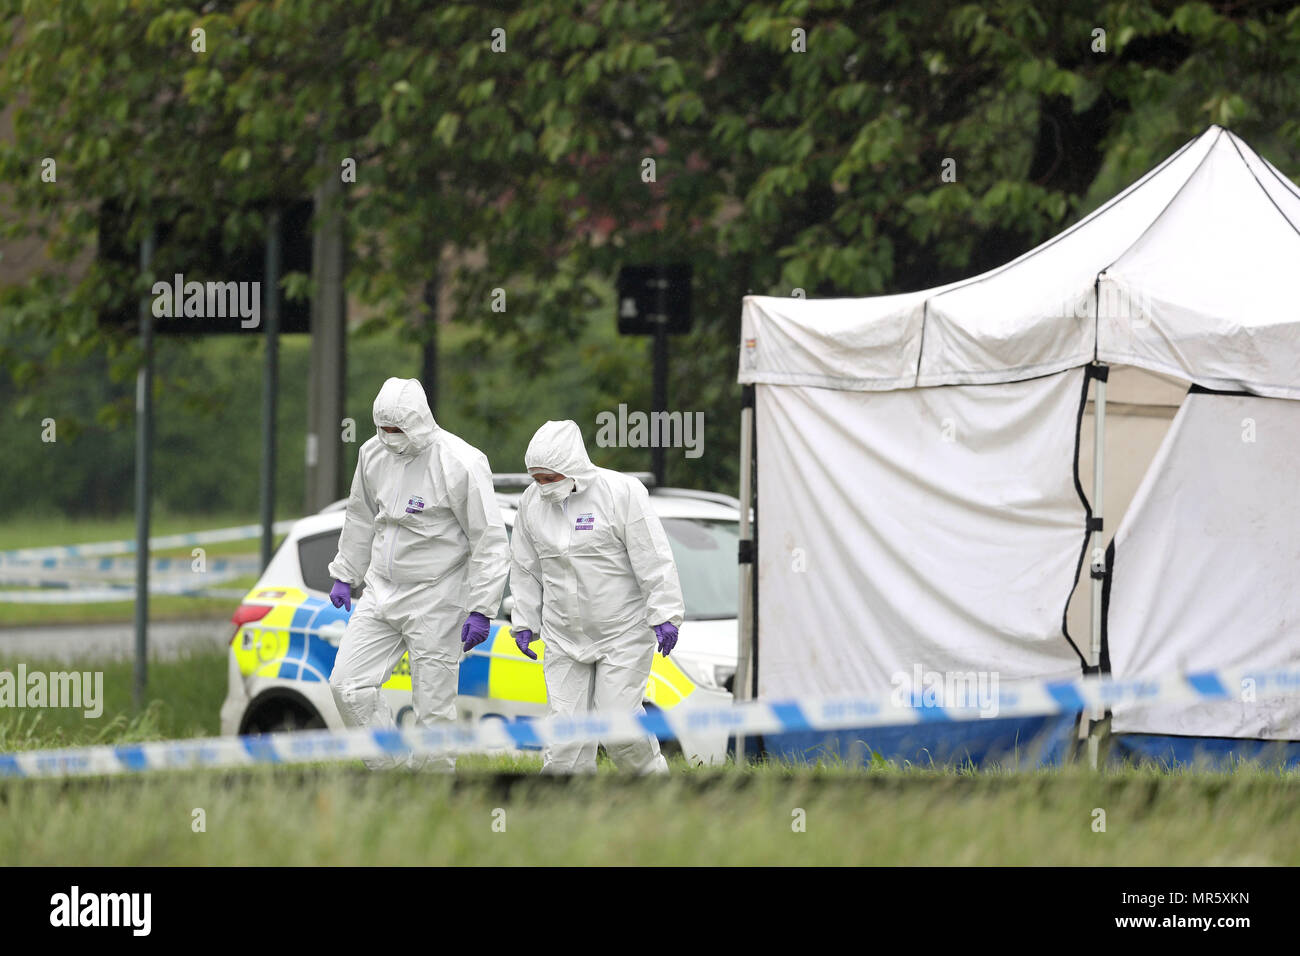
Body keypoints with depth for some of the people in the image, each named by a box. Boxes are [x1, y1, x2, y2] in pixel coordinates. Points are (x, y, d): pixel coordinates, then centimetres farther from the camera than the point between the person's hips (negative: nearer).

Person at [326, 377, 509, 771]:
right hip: (381, 592, 6)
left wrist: (481, 610, -16)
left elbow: (490, 541, -13)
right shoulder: (374, 454, 3)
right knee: (348, 685, -1)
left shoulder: (461, 464, -16)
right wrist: (345, 575, 23)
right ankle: (387, 771, 12)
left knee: (433, 708, -4)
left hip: (435, 601, -6)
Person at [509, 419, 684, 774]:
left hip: (623, 634, -4)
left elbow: (654, 559, -12)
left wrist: (664, 616, -16)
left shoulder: (621, 492, -12)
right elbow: (525, 569, 14)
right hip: (563, 636, 5)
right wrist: (525, 622, 12)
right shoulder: (531, 501, 3)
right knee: (564, 721, -3)